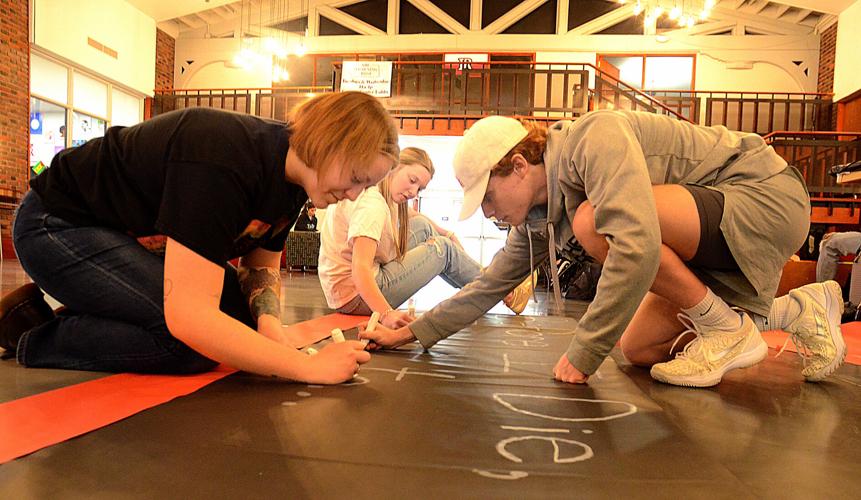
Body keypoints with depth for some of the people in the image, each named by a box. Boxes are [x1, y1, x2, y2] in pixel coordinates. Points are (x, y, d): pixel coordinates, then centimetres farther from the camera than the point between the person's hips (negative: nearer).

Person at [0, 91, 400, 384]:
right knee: (193, 341, -24)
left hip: (139, 235, 8)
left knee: (243, 316, -4)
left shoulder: (292, 172, -8)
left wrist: (268, 322, -19)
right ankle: (34, 338, -1)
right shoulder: (224, 160, -36)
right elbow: (188, 317, -40)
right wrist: (309, 367, -36)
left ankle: (84, 317, 11)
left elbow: (261, 266, 2)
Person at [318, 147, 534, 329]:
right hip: (356, 296, -10)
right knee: (442, 248, -2)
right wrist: (386, 314, -47)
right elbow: (360, 268, -36)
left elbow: (410, 213, 23)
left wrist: (444, 232, 14)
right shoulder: (372, 204, -25)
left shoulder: (381, 191, 5)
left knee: (422, 227, 13)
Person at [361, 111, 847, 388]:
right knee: (638, 350, 5)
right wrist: (415, 331, 4)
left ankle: (728, 330, -10)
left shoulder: (594, 139, -26)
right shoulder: (541, 214, 1)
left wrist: (583, 354, -31)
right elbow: (491, 285, 7)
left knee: (593, 221, -29)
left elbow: (637, 247, -40)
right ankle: (799, 309, 14)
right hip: (712, 242, 9)